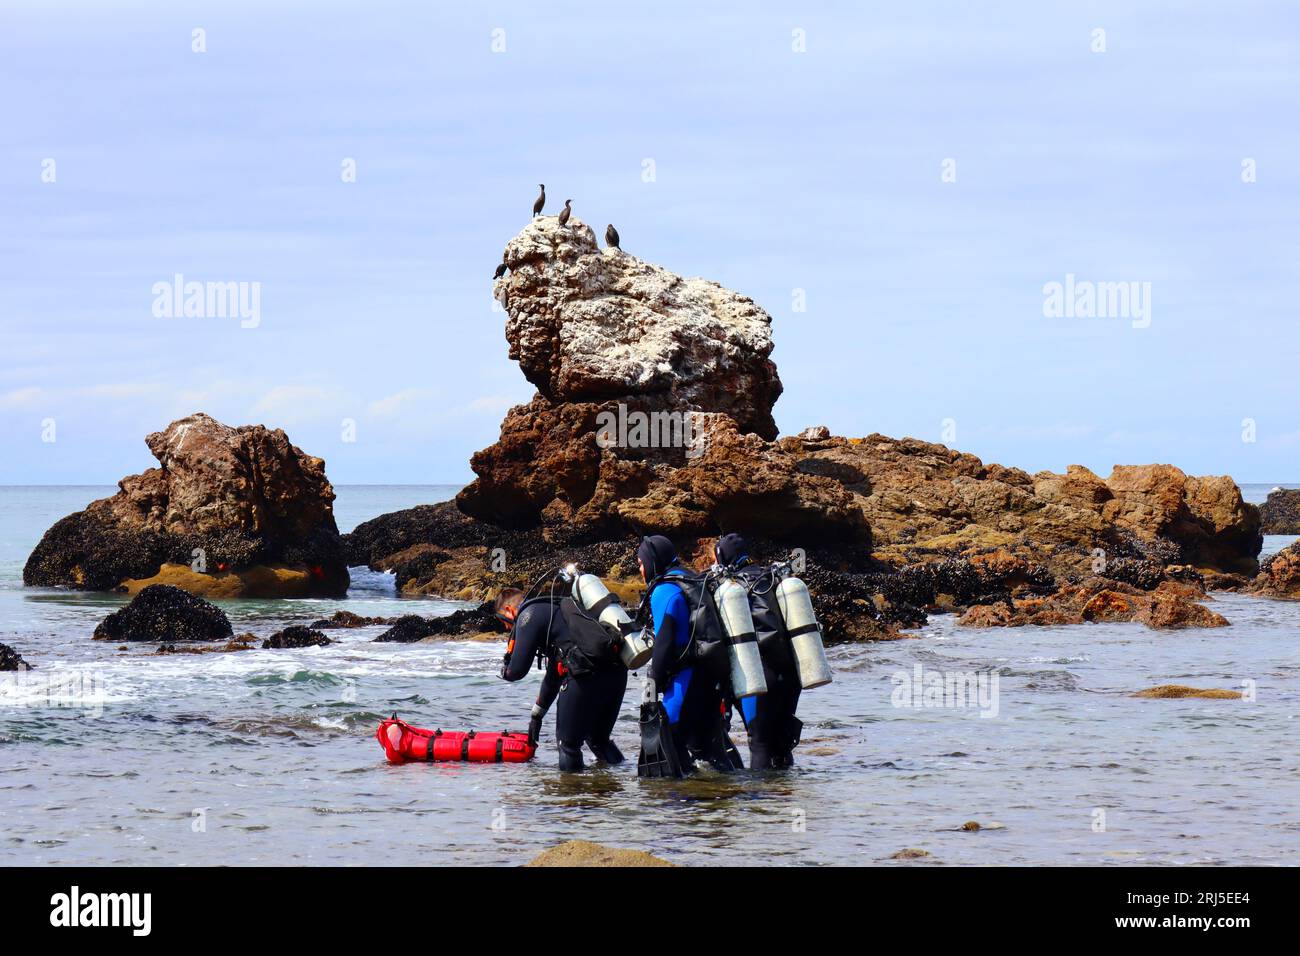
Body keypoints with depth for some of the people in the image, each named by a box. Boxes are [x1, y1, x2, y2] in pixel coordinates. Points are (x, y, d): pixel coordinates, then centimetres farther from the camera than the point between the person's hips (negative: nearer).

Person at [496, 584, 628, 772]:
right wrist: (537, 715, 48)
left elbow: (517, 670, -1)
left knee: (568, 743, 6)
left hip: (587, 676, -9)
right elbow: (553, 673, 41)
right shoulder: (553, 610, 33)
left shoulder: (528, 615, 5)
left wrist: (505, 671, 25)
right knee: (598, 740, 24)